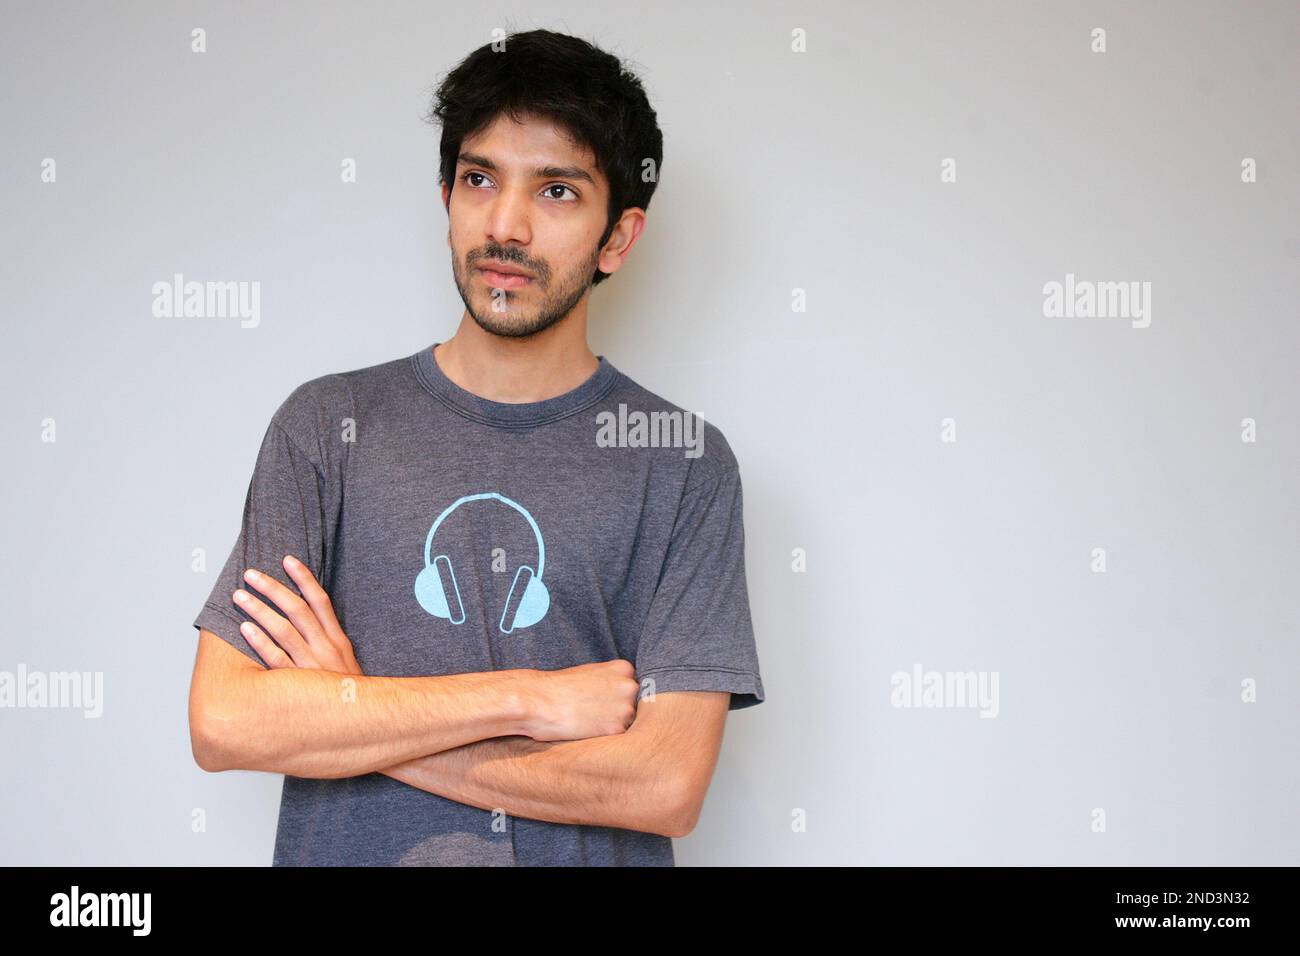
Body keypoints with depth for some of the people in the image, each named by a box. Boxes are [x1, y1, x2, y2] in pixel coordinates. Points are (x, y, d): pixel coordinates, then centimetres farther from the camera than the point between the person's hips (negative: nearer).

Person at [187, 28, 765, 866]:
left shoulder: (685, 461, -8)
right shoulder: (328, 424, -3)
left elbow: (668, 787, -16)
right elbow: (224, 720, -12)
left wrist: (336, 722, -15)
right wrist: (533, 698, -17)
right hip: (344, 854, 1)